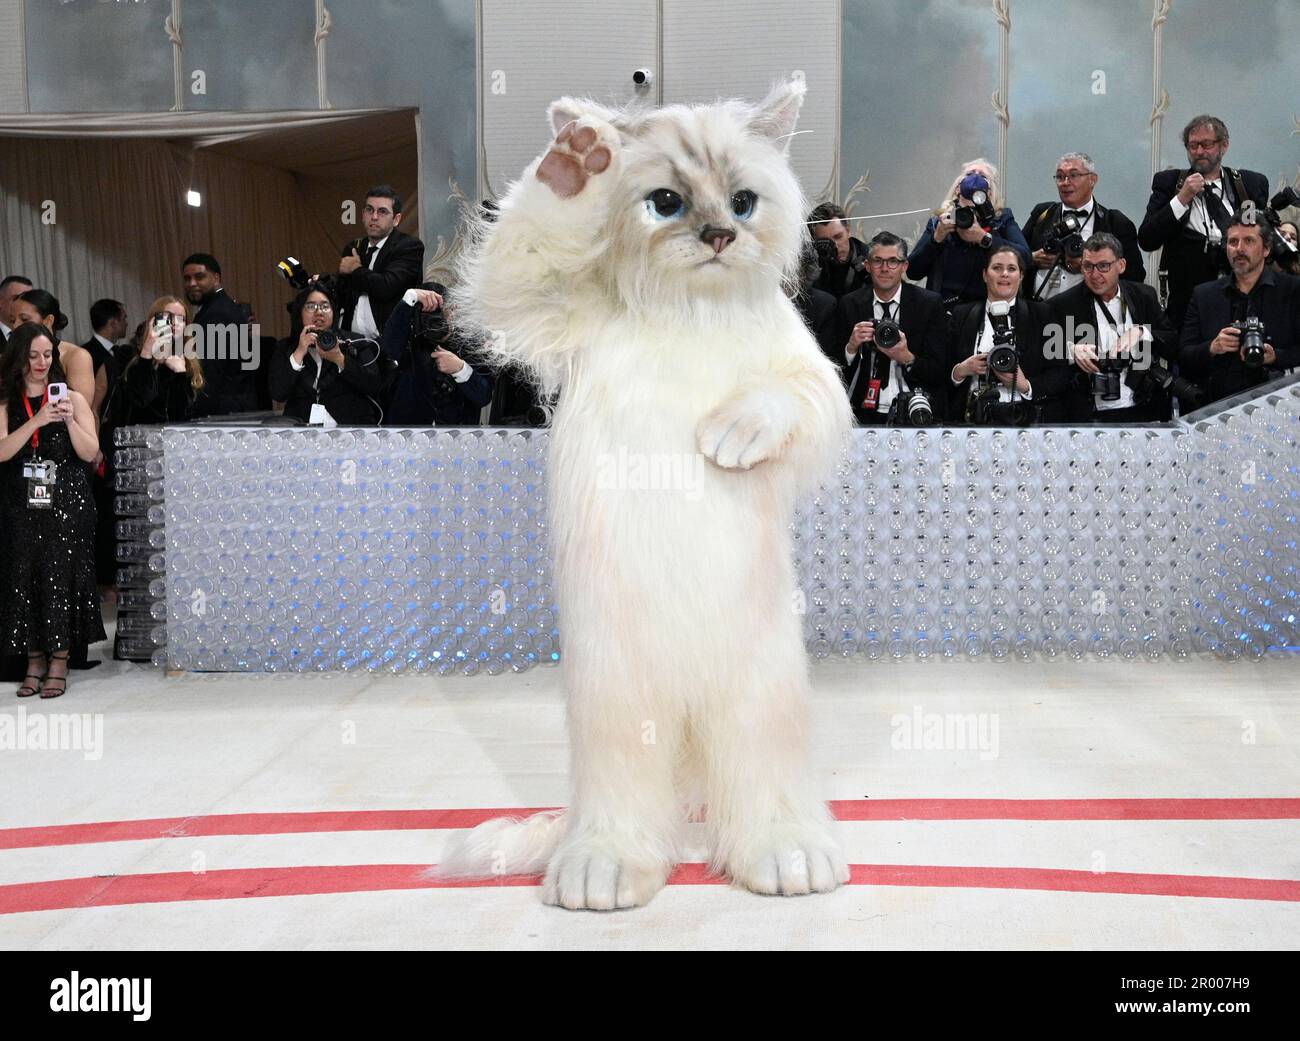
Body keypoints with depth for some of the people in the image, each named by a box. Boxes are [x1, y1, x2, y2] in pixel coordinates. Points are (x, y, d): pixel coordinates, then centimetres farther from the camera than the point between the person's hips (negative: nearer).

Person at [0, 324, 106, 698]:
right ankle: (35, 661, 10)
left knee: (61, 578, -4)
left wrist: (69, 420, -16)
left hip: (66, 505, -1)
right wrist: (38, 420, -19)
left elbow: (90, 453, -1)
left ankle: (59, 663, 4)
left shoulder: (72, 397, 4)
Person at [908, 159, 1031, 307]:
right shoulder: (938, 222, 12)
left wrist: (984, 238, -13)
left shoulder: (1002, 219, 10)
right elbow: (913, 271, 5)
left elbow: (1025, 257, -6)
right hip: (942, 309, 1)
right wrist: (937, 238, -7)